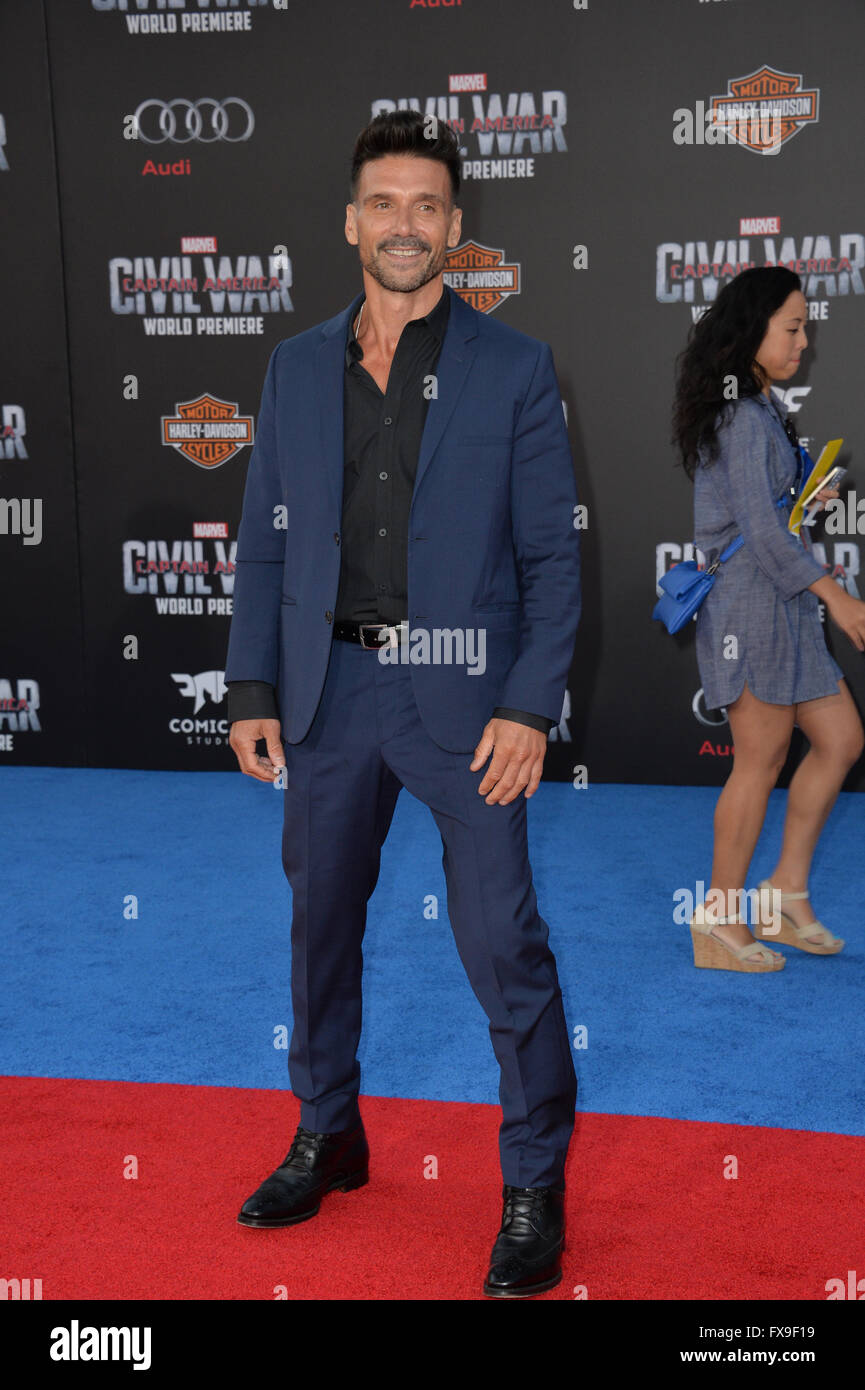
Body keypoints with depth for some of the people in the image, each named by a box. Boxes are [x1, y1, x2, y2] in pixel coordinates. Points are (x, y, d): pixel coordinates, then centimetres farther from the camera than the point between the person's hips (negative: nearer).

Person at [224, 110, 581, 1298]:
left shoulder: (514, 369, -1)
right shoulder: (297, 368, 9)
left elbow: (552, 554, -3)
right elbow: (265, 541, 9)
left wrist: (530, 707, -12)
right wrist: (252, 689, 2)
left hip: (462, 692, -4)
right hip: (331, 689, 4)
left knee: (504, 944, -4)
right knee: (320, 924, 14)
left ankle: (535, 1187, 14)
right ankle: (329, 1139, 35)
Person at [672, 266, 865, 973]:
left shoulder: (761, 409, 15)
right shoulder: (746, 417, -16)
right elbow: (760, 529, -21)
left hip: (780, 602, 10)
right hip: (751, 602, -10)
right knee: (761, 763, -2)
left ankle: (786, 892, 20)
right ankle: (719, 922, 10)